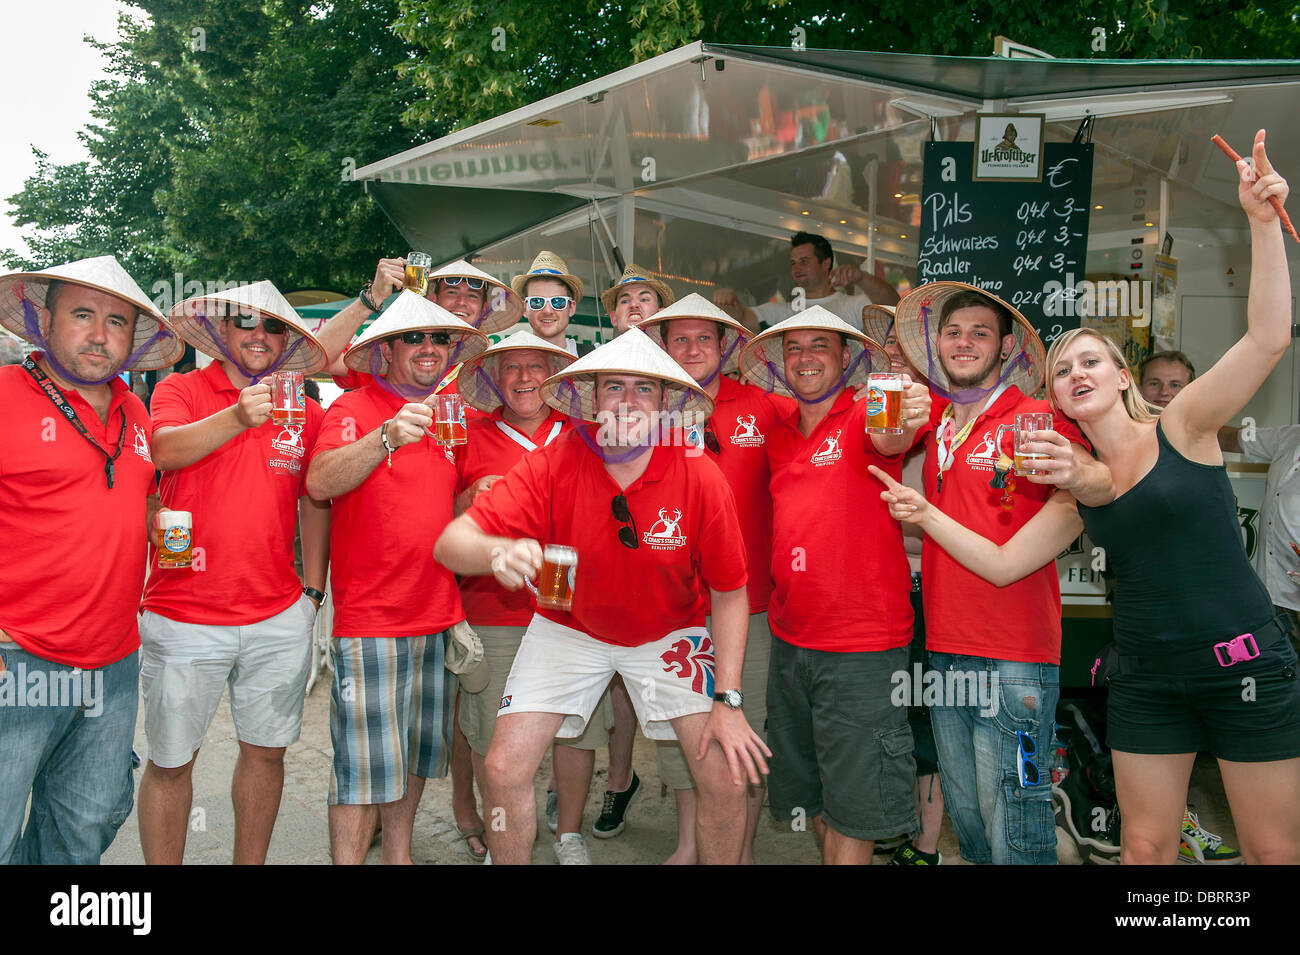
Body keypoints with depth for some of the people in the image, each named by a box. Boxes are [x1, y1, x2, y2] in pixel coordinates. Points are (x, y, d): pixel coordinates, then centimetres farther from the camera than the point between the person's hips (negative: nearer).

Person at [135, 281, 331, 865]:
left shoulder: (306, 413, 7)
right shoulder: (181, 389, 0)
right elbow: (166, 449, -20)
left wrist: (313, 591, 7)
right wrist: (239, 417, -36)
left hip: (279, 619, 3)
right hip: (183, 616, -3)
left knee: (265, 751, 13)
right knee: (170, 761, 9)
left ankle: (250, 863, 31)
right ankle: (162, 866, 28)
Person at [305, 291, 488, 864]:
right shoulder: (353, 409, -5)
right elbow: (320, 483, -23)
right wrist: (389, 436, -35)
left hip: (438, 617, 6)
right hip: (370, 620, -6)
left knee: (417, 753, 15)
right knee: (364, 764, -1)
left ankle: (399, 854, 31)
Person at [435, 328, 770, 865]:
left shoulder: (701, 479, -19)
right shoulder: (553, 465, -20)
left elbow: (729, 593, -9)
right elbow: (452, 542, -26)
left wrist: (728, 701, -13)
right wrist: (497, 551, -50)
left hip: (669, 635, 0)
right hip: (568, 629, 0)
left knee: (728, 776, -9)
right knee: (504, 770, -7)